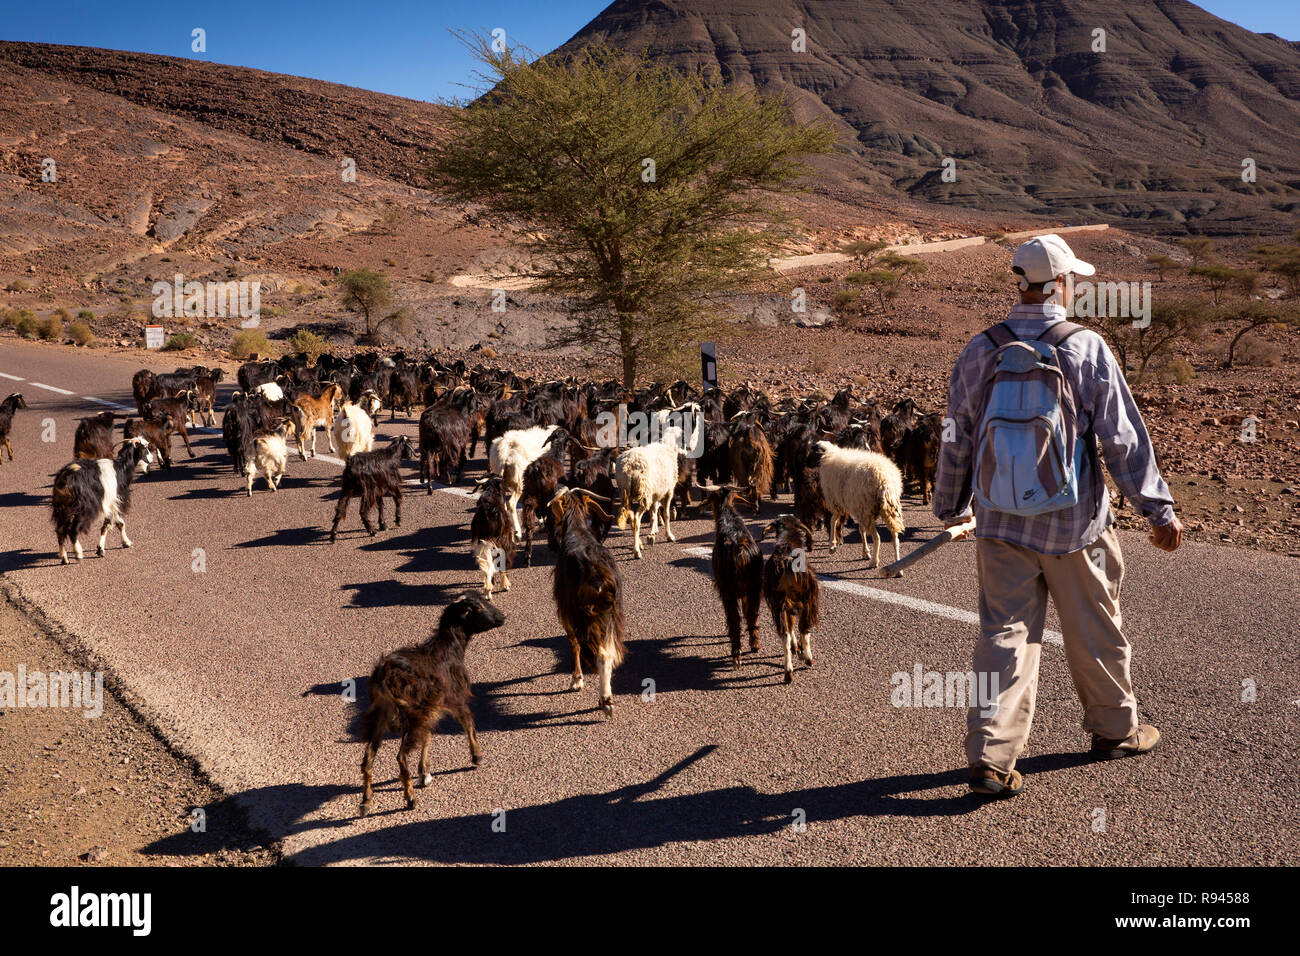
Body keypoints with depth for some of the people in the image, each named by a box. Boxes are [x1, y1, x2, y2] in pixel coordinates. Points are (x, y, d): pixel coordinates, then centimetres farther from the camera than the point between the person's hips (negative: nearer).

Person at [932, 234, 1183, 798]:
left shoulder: (980, 353, -2)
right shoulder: (1086, 349, -11)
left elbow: (956, 441, 5)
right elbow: (1124, 438, -9)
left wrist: (950, 509, 18)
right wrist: (1159, 510, -1)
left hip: (999, 524, 2)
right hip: (1073, 523, -2)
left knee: (1004, 634, 7)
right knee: (1095, 630, 16)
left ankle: (990, 754, 2)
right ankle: (1115, 728, 36)